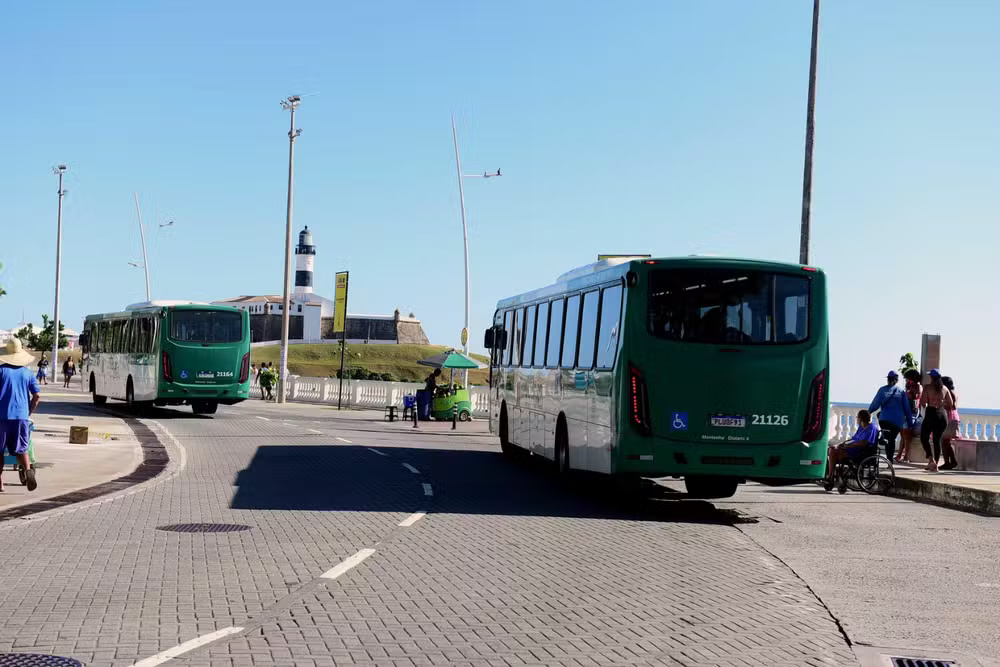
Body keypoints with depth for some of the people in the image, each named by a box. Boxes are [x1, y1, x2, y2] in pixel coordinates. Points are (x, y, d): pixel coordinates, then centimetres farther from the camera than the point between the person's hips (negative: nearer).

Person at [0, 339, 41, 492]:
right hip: (22, 416, 2)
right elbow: (37, 396, 6)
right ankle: (28, 469, -20)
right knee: (21, 449, 8)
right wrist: (28, 413, 16)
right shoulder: (28, 373, 8)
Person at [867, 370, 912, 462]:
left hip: (884, 419, -2)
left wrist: (868, 412, 12)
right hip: (898, 421, 2)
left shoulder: (882, 390, -2)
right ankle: (890, 460, 12)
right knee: (892, 439, 12)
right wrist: (909, 421, 11)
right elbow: (907, 408, 5)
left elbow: (875, 404, -3)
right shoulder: (901, 392, 3)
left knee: (887, 438, 14)